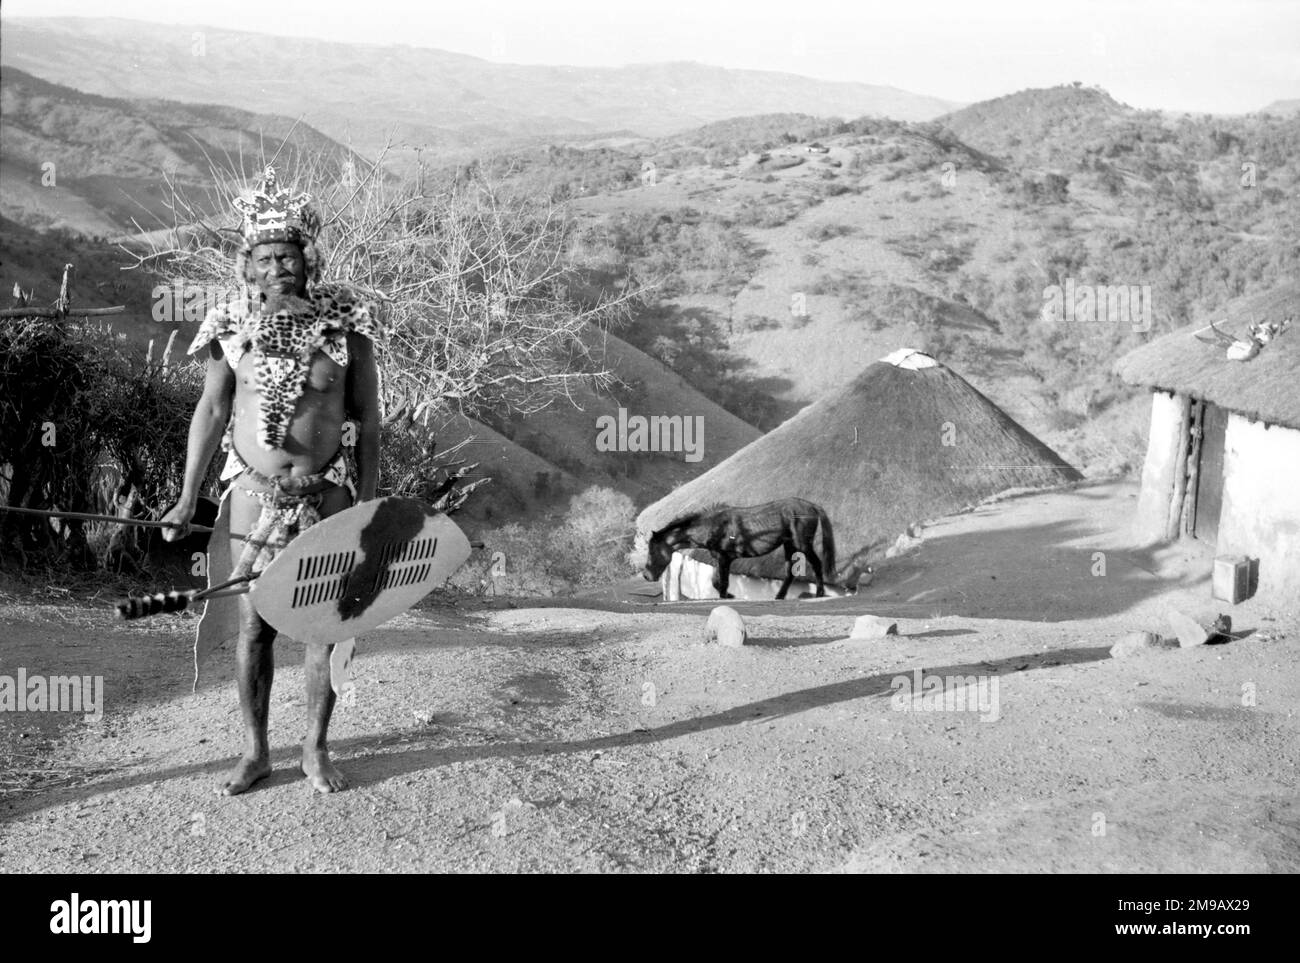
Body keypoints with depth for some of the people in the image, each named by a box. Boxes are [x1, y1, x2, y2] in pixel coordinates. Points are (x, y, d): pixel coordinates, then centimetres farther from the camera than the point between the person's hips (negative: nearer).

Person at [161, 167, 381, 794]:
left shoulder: (345, 323, -6)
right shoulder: (233, 327, -3)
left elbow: (367, 420, -2)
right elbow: (210, 413, 2)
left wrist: (368, 504, -4)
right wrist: (186, 502, -1)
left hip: (326, 491, 0)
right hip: (255, 493, 1)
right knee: (253, 625, 4)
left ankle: (315, 749, 20)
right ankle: (255, 750, 19)